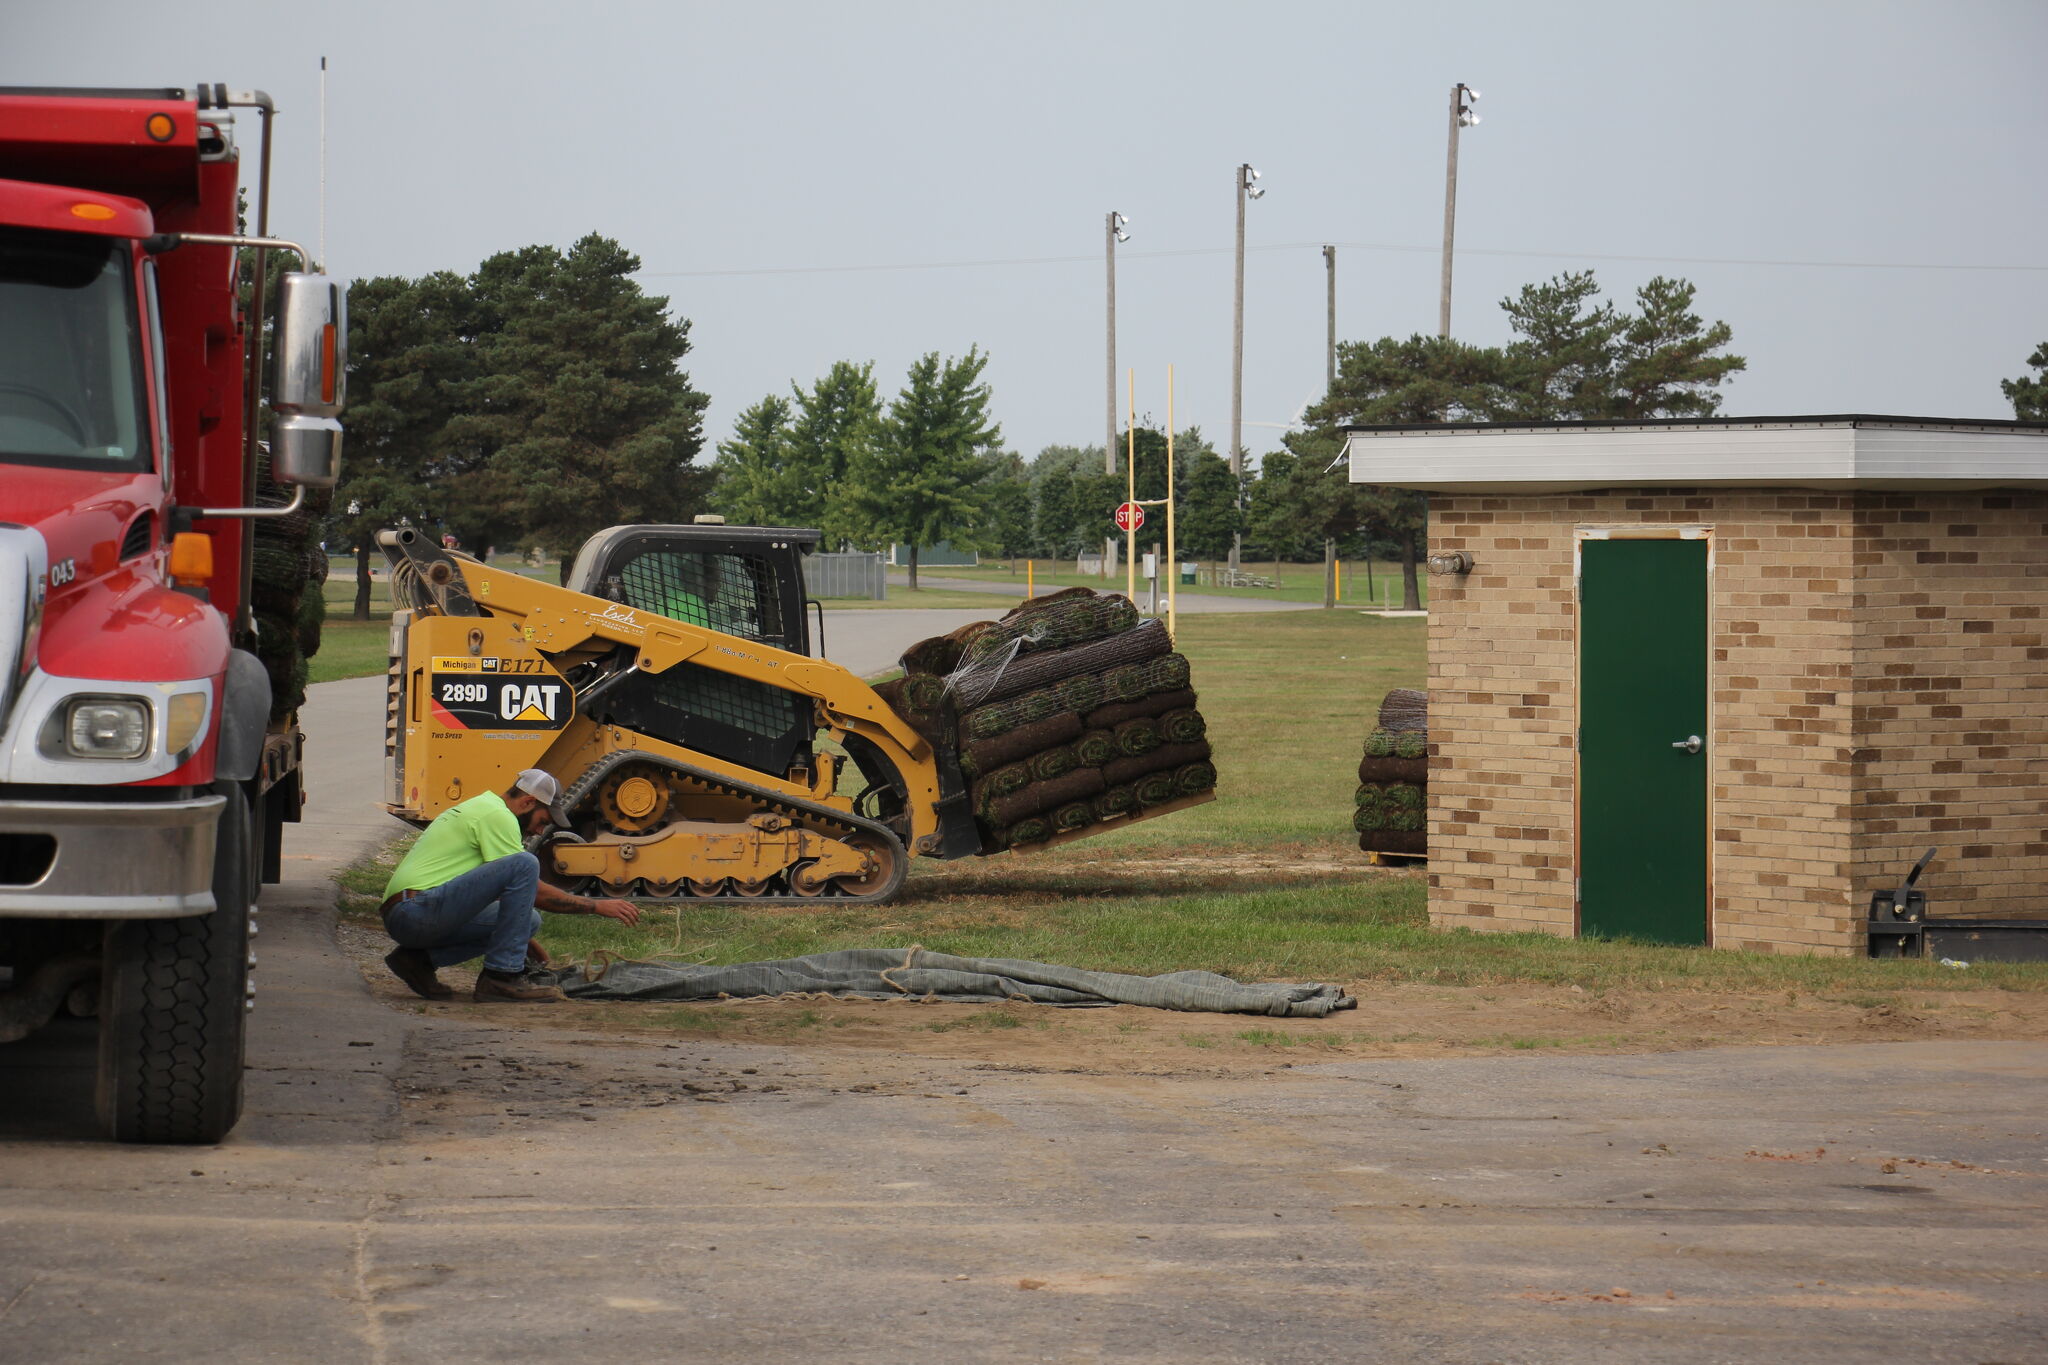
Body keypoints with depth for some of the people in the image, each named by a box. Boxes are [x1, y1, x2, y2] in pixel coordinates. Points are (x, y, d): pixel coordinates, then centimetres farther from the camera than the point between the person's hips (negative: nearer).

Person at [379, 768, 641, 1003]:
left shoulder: (479, 808, 26)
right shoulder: (497, 815, -6)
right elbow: (535, 891, -8)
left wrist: (525, 941, 38)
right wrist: (597, 907, -1)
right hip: (415, 910, -10)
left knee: (528, 920, 9)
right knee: (524, 865, -18)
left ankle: (421, 959, 8)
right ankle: (503, 976, -14)